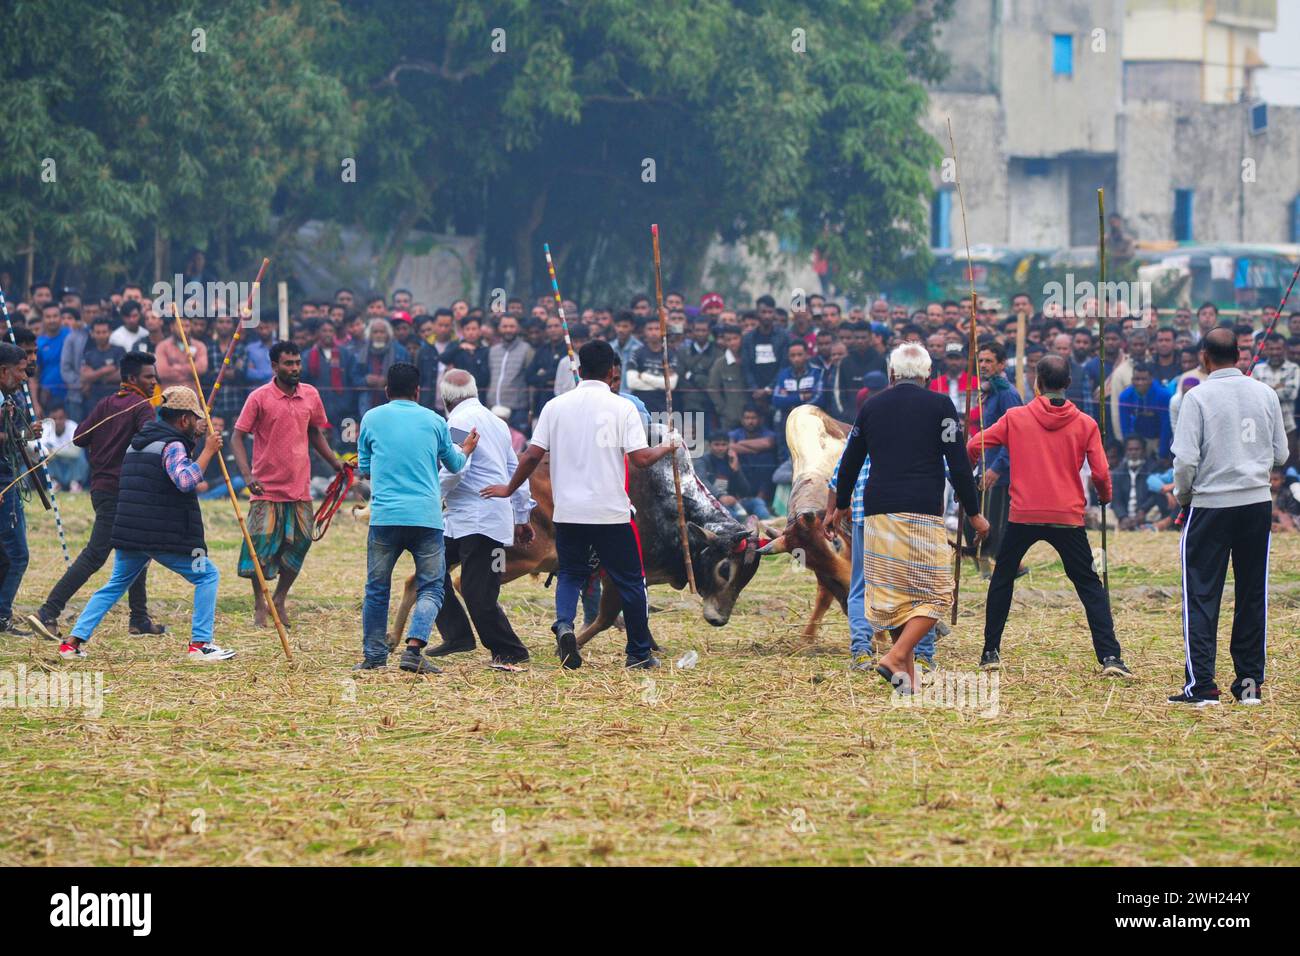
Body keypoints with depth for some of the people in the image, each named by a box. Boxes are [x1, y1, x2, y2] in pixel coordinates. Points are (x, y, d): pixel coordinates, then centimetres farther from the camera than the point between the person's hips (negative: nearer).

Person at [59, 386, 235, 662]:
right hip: (165, 536, -8)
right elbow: (186, 481, -26)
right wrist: (208, 451, -20)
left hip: (130, 534, 8)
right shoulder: (173, 445, -11)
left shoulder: (138, 442, 17)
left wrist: (193, 439, 28)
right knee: (207, 576, 5)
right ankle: (200, 644, -3)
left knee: (115, 585, 20)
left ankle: (73, 642, 10)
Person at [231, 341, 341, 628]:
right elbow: (238, 437, -6)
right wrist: (247, 476, -18)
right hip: (267, 487, -4)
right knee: (261, 546, -4)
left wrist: (335, 462, 9)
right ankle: (259, 606, 12)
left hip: (300, 488, 4)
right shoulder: (259, 398, -7)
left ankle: (280, 600, 24)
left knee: (299, 545, 5)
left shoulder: (310, 395, 6)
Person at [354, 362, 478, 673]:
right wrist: (465, 450, 46)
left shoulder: (371, 419, 9)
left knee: (377, 588, 11)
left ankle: (373, 656, 13)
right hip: (427, 516, 0)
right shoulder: (434, 420, 9)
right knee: (431, 587, 3)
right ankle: (413, 649, -15)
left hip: (385, 516, 0)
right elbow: (454, 464, 24)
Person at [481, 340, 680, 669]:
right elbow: (641, 458, -10)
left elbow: (532, 455, 1)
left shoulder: (556, 406, 4)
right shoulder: (622, 407, -4)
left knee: (570, 574, 16)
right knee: (629, 581, 10)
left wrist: (509, 489, 15)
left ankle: (564, 624, -13)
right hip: (611, 512, -2)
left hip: (568, 511, 2)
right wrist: (668, 447, 10)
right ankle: (639, 652, 14)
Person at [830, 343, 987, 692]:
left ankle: (907, 674, 7)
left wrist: (839, 507, 35)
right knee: (935, 594, 1)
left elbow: (850, 462, 20)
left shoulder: (871, 406, 13)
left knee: (892, 593, 9)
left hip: (877, 513, 4)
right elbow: (958, 464, -2)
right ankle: (897, 656, -17)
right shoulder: (939, 405, 2)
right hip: (923, 515, -4)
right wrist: (974, 513, 8)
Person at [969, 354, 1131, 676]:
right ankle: (1110, 657, -5)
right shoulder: (1085, 424, 0)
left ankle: (991, 652, 18)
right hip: (1068, 517, 0)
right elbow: (1100, 473, -4)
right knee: (1089, 585, 8)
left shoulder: (1015, 418, 0)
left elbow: (972, 448, 3)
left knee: (1002, 578, 20)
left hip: (1023, 516, 0)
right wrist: (1104, 495, 18)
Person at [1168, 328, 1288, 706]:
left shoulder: (1198, 397, -10)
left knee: (1201, 596, 0)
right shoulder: (1265, 394, 3)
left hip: (1211, 504, -4)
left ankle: (1201, 685, -6)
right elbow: (1280, 453, 9)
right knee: (1253, 596, 11)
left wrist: (1182, 494, 4)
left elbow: (1185, 459, -13)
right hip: (1258, 502, 4)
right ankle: (1250, 682, 12)